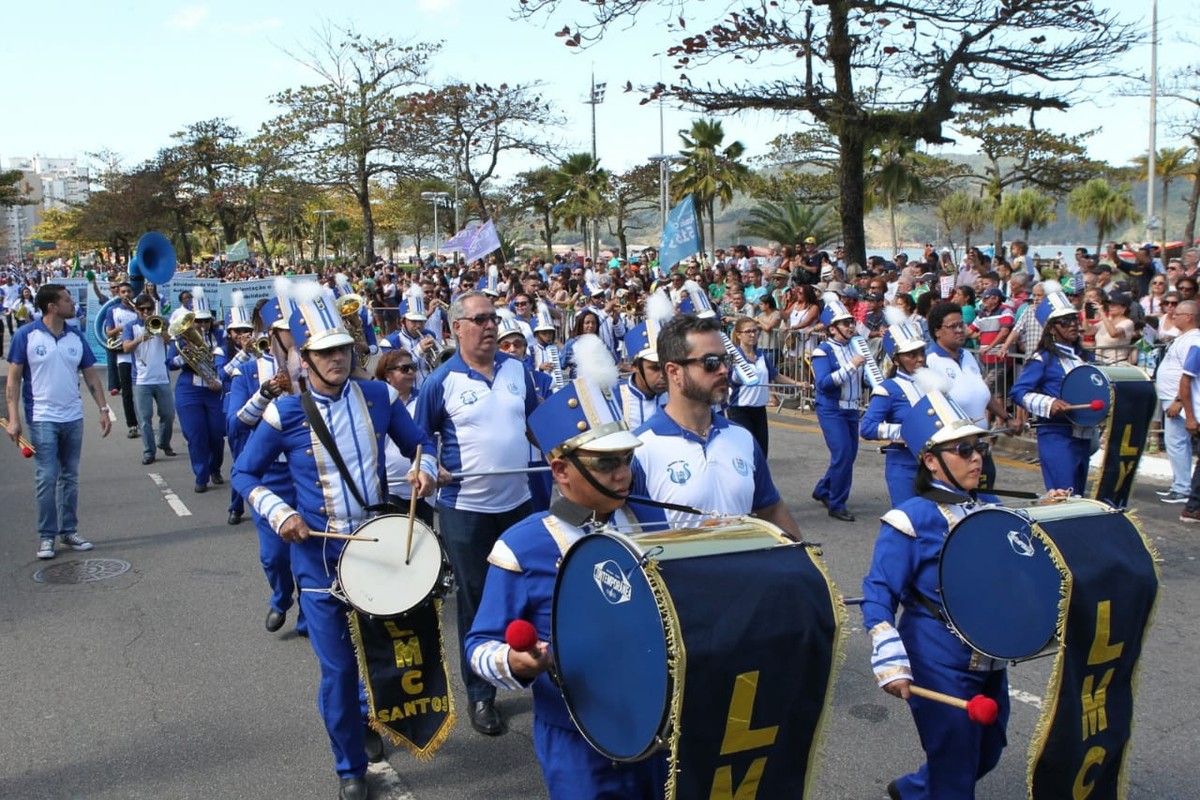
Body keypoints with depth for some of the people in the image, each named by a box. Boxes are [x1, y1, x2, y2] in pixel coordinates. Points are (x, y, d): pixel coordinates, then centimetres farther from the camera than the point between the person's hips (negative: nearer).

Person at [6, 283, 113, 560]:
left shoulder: (76, 337, 5)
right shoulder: (25, 335, -6)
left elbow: (91, 375, 9)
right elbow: (14, 378, -5)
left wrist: (103, 409, 2)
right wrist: (13, 418, -11)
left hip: (73, 418, 4)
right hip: (42, 419, -4)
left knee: (70, 477, 10)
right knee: (46, 478, -3)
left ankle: (69, 530, 19)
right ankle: (46, 536, 7)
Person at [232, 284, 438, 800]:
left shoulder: (379, 397, -3)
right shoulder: (285, 414, -10)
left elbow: (419, 444, 9)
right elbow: (245, 474, 1)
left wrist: (425, 469, -13)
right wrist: (278, 513, -15)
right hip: (319, 555, -3)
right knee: (337, 668, 4)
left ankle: (371, 718, 51)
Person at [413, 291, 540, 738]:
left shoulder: (517, 370, 2)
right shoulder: (440, 382, -9)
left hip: (520, 501, 4)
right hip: (466, 509, -4)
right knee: (476, 600, 7)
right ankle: (480, 696, 21)